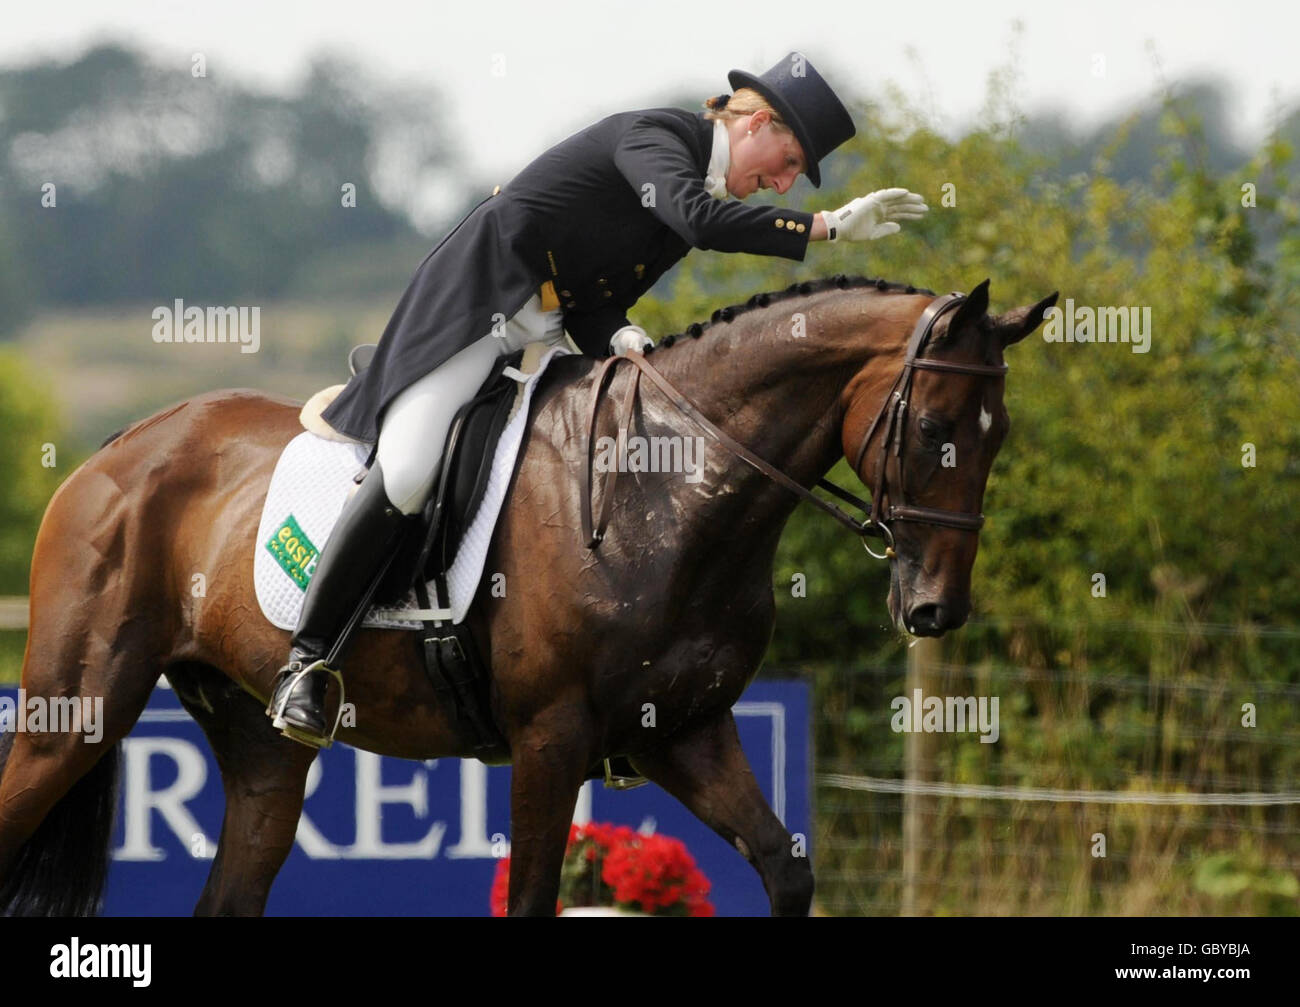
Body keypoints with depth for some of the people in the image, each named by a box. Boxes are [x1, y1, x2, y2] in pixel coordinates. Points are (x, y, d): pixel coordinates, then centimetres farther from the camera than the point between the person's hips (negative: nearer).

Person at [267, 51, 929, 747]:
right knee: (405, 474, -24)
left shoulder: (700, 184, 11)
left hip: (548, 335, 10)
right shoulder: (653, 136, -14)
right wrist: (830, 227, -34)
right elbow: (698, 219, -37)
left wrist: (620, 337, -18)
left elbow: (594, 305, 5)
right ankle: (307, 658, -14)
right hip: (473, 303, -10)